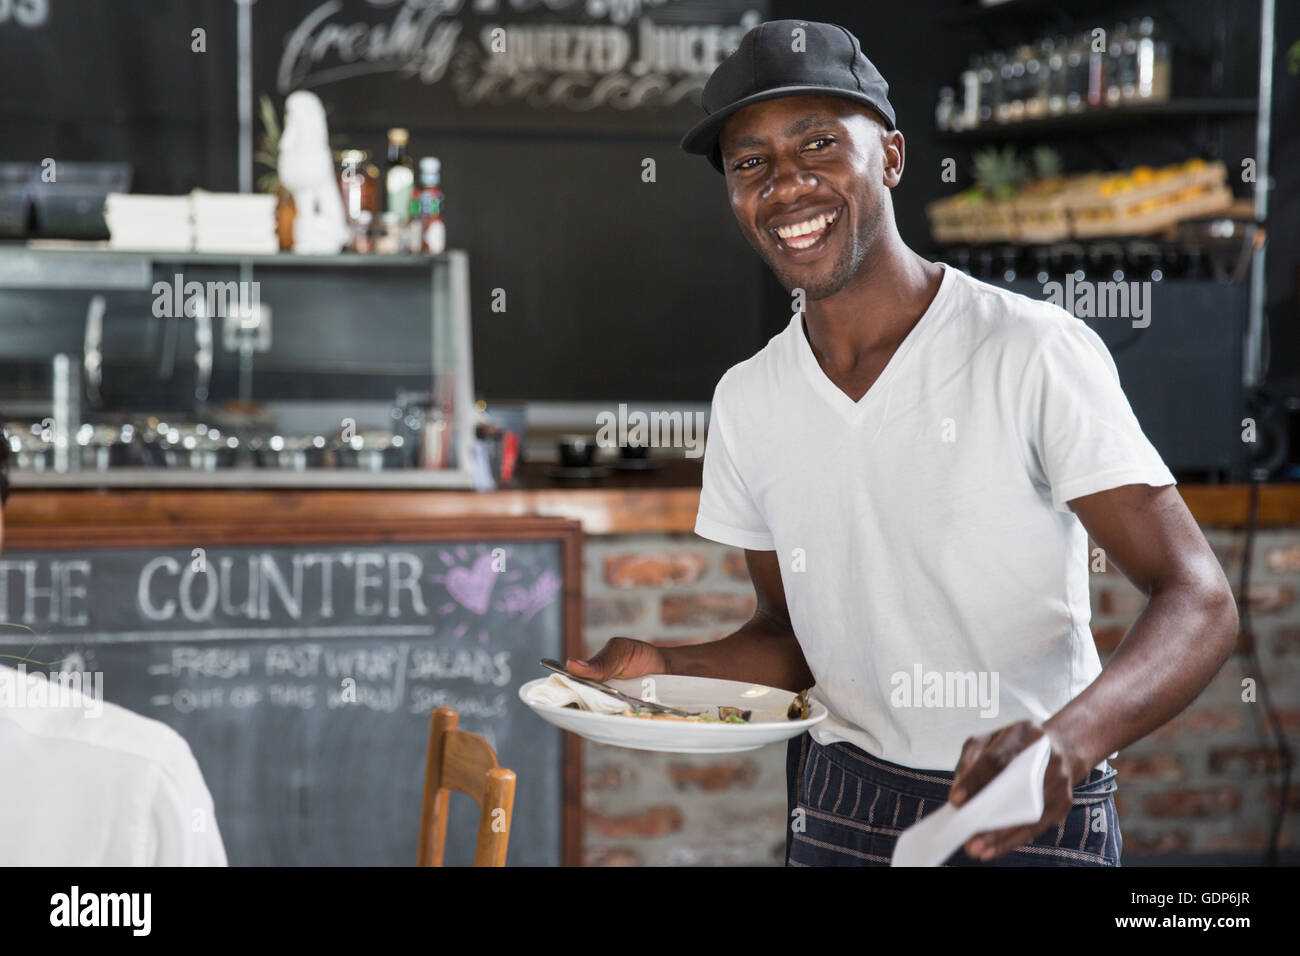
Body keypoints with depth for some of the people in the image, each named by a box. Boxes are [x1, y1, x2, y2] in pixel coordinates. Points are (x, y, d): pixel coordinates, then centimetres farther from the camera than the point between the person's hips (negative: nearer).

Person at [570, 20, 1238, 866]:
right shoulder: (748, 401, 0)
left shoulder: (1035, 353, -17)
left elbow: (1198, 605, -21)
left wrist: (1067, 741, -39)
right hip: (837, 809, 5)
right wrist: (665, 668, -10)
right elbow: (794, 638, 10)